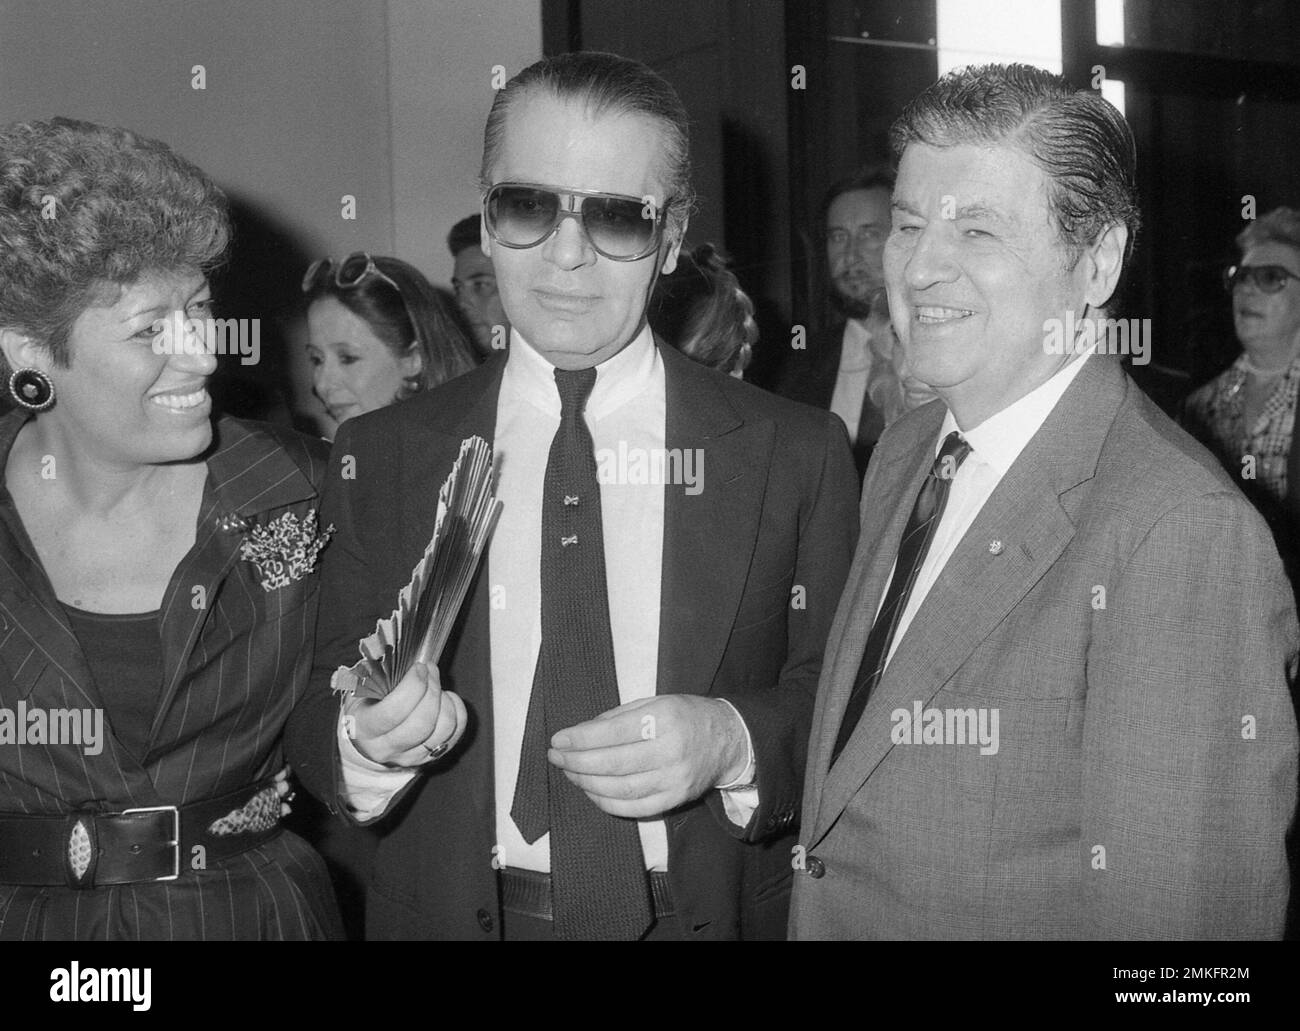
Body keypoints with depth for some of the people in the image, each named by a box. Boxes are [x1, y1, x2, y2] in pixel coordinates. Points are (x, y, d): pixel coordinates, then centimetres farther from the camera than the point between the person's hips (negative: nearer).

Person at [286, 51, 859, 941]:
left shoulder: (796, 456, -6)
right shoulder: (383, 458, -3)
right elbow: (309, 734, -3)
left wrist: (732, 743, -22)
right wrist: (369, 739, -23)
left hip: (704, 913, 0)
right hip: (452, 911, 1)